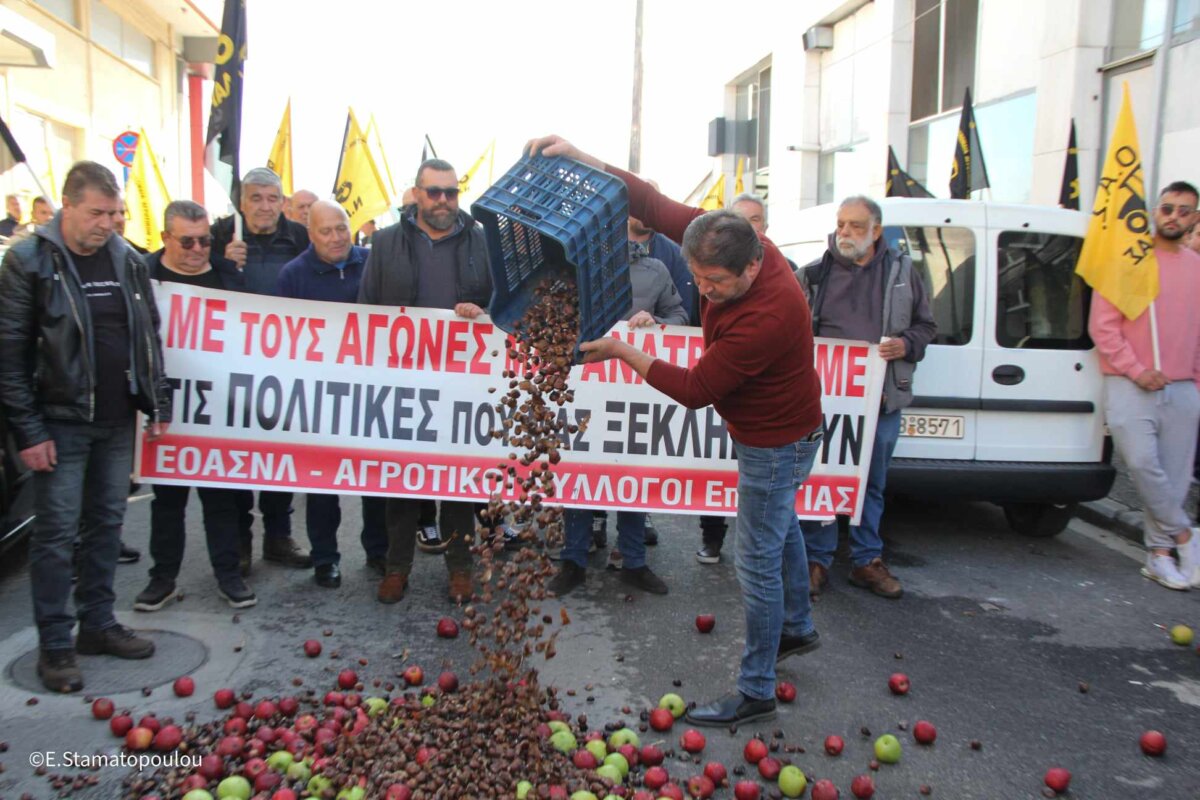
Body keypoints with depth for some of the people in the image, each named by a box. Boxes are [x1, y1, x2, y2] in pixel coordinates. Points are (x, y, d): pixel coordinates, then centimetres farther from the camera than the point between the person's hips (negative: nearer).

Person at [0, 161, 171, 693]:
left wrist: (158, 404, 8)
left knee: (106, 524, 13)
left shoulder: (127, 260, 7)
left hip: (117, 420, 5)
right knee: (57, 533, 1)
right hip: (61, 423, -5)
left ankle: (98, 625, 27)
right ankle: (54, 647, 13)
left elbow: (149, 335, 13)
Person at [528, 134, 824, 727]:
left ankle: (756, 694, 16)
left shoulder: (767, 316, -39)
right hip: (768, 430, 10)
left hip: (776, 444, -10)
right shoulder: (728, 244, -15)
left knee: (758, 563, 0)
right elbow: (654, 205, -11)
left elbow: (695, 390, -30)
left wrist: (621, 352, -23)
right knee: (779, 527, 27)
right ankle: (798, 629, 50)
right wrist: (580, 157, -19)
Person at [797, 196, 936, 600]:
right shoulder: (812, 275, 3)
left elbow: (926, 325, 14)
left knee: (872, 483, 13)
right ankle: (817, 560, 16)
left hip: (882, 401, 2)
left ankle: (867, 560, 26)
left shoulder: (902, 273, 8)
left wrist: (906, 345, -5)